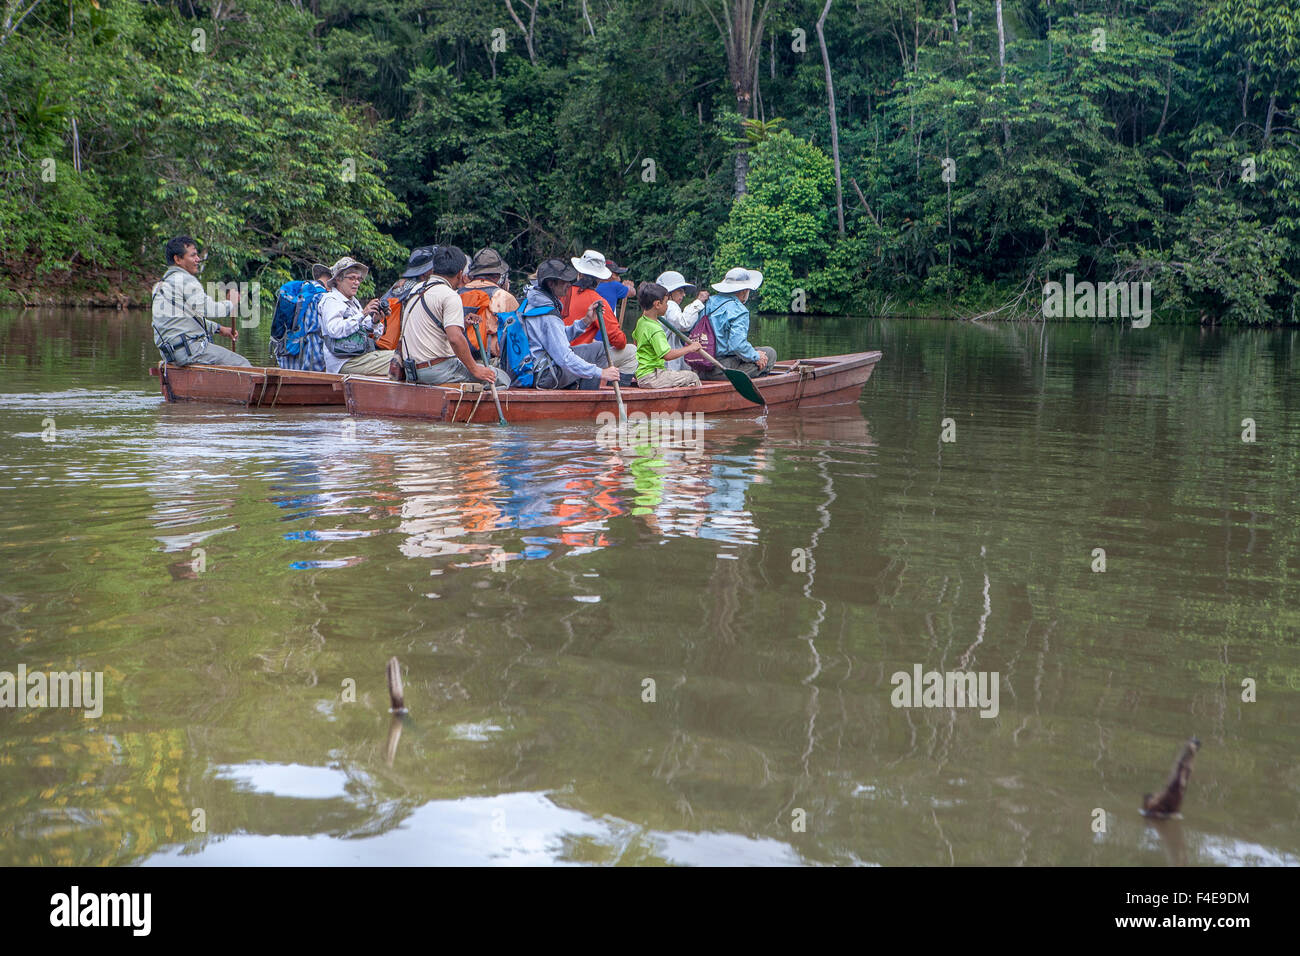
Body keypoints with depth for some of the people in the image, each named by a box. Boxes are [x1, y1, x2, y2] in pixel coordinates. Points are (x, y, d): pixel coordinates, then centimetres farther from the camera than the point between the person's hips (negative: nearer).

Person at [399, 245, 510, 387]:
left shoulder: (416, 289, 15)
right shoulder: (450, 296, -13)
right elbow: (455, 338, -25)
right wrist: (475, 370, -15)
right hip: (438, 370, -9)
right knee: (501, 378, -5)